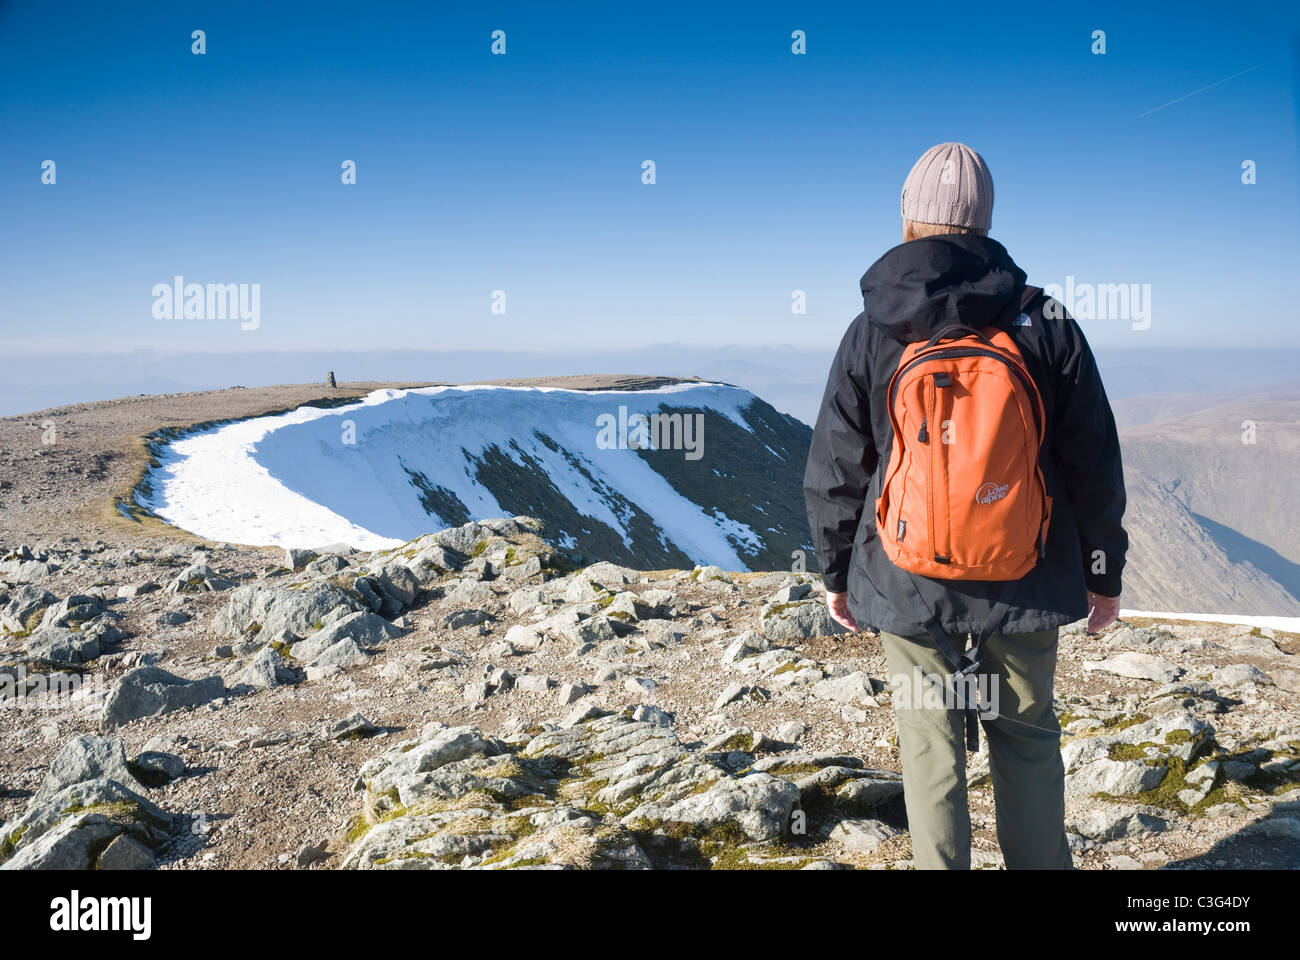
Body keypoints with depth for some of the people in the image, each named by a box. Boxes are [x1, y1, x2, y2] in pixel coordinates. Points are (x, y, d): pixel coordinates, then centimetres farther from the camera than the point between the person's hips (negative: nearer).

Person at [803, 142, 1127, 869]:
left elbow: (834, 473, -1)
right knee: (1027, 736, 16)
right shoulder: (1046, 323, -5)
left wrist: (836, 572, 13)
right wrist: (1104, 572, 11)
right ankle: (1040, 863, 27)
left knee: (932, 747, 10)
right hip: (1025, 585, 1)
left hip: (910, 584, -1)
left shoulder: (872, 332, -7)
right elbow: (1095, 465, -1)